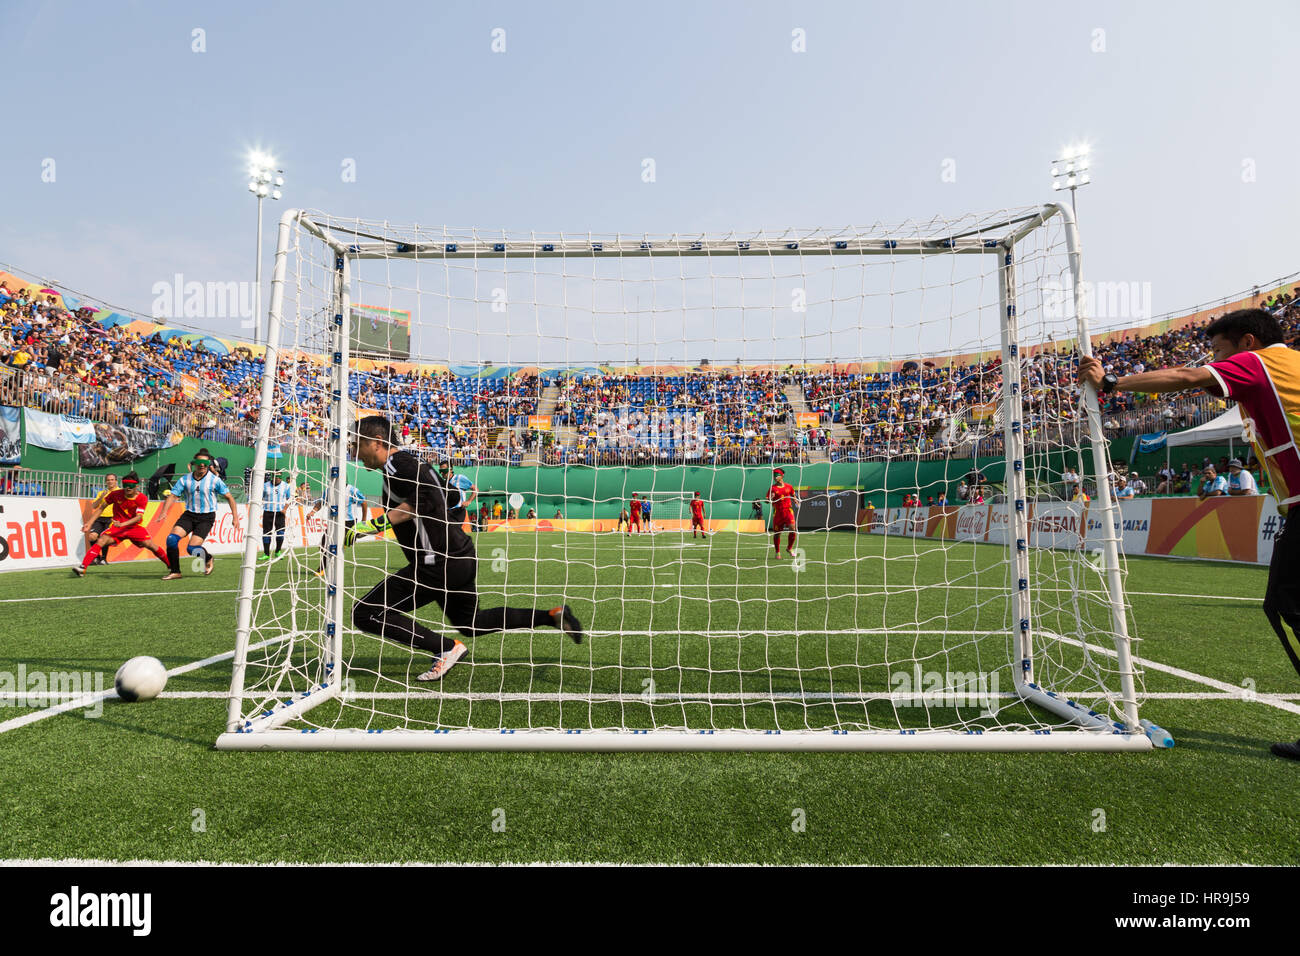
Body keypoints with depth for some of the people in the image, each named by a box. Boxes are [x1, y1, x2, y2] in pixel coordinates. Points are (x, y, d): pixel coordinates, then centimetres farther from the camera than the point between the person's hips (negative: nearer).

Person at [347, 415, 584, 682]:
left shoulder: (396, 464, -12)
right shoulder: (410, 462, 18)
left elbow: (425, 500, -28)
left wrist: (374, 524, -25)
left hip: (439, 564, -10)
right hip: (462, 558, 10)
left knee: (366, 613, -6)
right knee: (471, 623, 27)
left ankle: (446, 649, -6)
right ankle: (552, 615, 22)